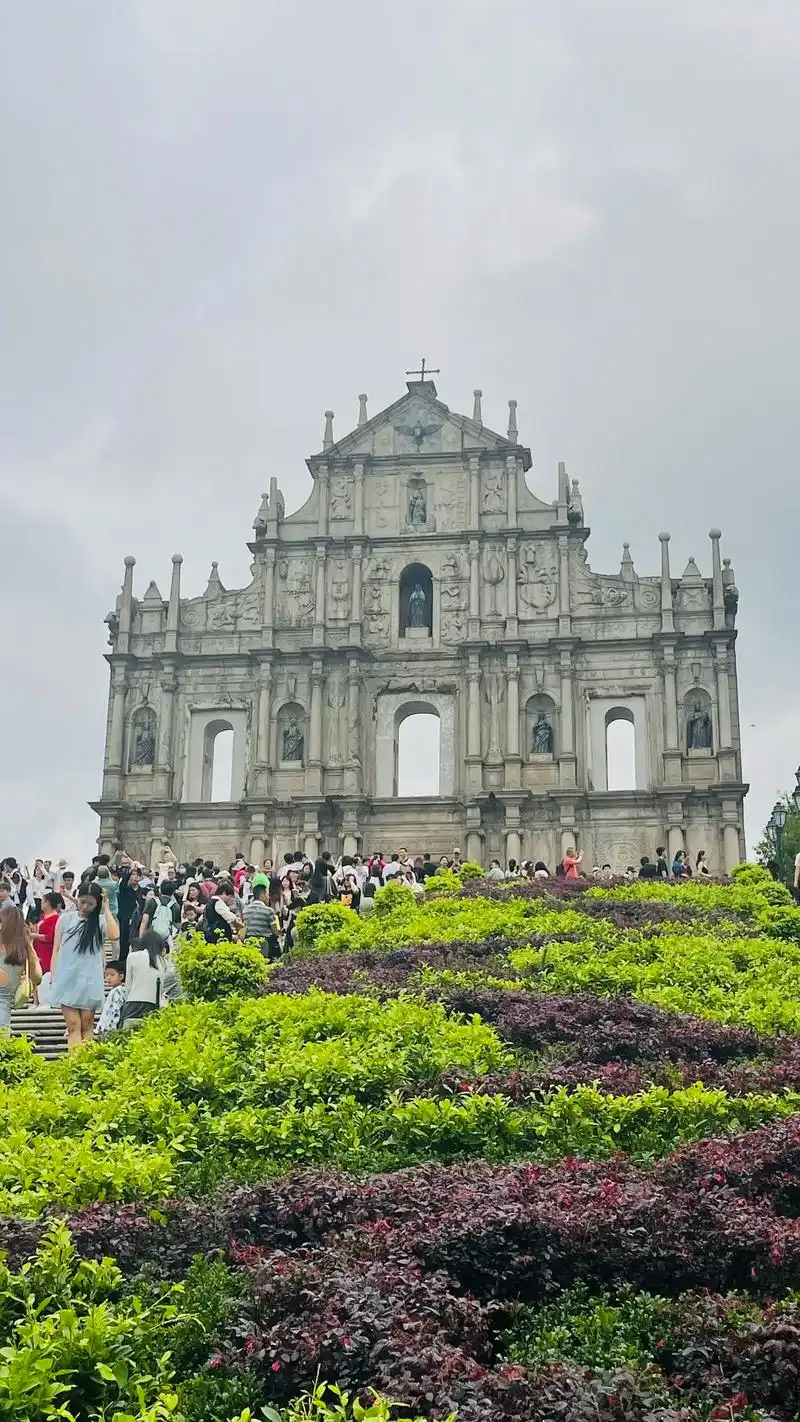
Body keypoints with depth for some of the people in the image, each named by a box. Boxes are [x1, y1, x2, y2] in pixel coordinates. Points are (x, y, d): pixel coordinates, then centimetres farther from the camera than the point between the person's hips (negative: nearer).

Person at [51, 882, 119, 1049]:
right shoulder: (66, 918, 5)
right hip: (67, 980, 0)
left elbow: (114, 936, -19)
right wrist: (53, 978, 0)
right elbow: (56, 949, 8)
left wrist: (106, 908, -12)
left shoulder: (101, 920, 2)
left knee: (87, 1026, 4)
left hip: (89, 981, 0)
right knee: (73, 1026, -5)